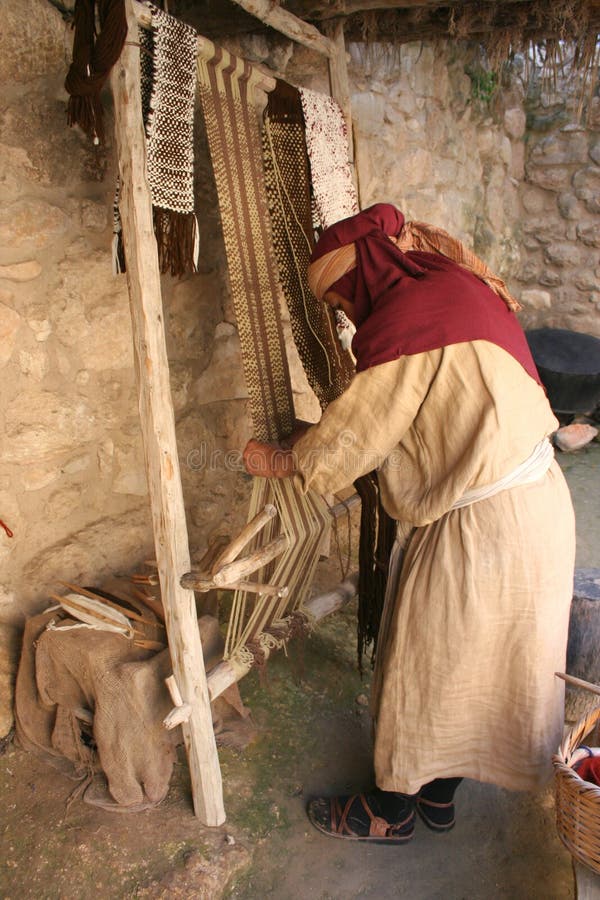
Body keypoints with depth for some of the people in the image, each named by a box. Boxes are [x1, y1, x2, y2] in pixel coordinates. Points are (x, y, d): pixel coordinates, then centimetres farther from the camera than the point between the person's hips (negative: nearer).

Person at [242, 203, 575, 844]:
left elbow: (350, 438, -14)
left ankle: (394, 809, 33)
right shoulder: (460, 289, 9)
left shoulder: (408, 318, -20)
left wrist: (276, 462, 4)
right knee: (456, 660, 22)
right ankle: (438, 794, 41)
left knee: (424, 668, 10)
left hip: (480, 526, -9)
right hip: (530, 501, 9)